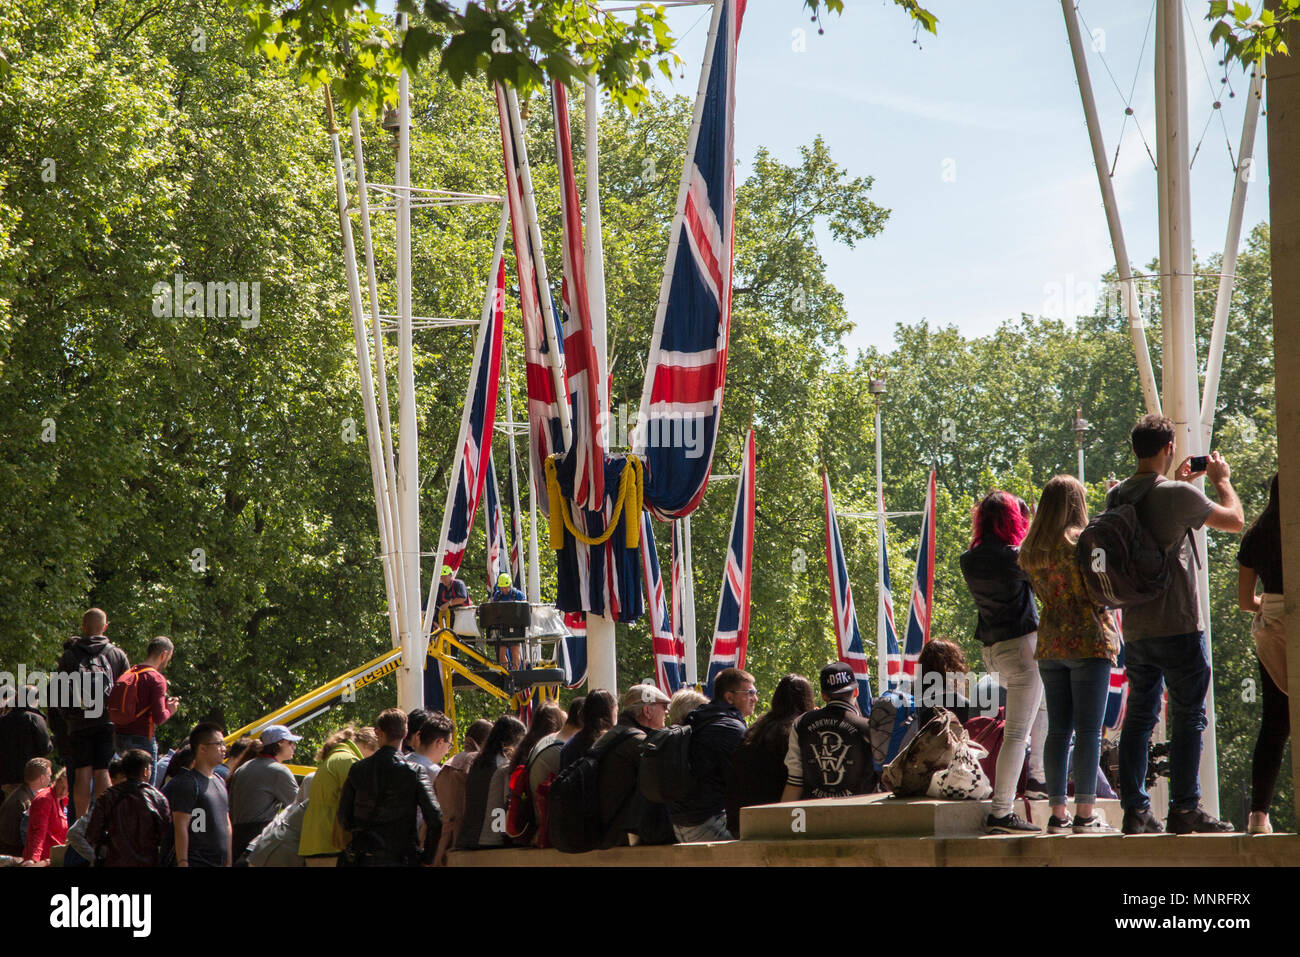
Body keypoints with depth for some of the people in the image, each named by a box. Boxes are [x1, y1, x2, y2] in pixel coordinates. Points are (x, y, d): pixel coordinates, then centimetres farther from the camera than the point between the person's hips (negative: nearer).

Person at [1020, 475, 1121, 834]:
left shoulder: (1029, 549, 8)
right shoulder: (1082, 541, -10)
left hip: (1049, 643, 6)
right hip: (1089, 642, -6)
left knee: (1057, 730, 8)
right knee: (1088, 731, -4)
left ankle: (1057, 814, 7)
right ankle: (1085, 815, -7)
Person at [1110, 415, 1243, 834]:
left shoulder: (1117, 497, 5)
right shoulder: (1178, 496, -14)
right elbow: (1234, 520, -1)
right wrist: (1222, 479, 14)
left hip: (1134, 629, 6)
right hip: (1177, 627, -6)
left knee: (1139, 717, 9)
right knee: (1187, 717, 0)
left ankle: (1135, 810, 7)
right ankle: (1184, 810, -2)